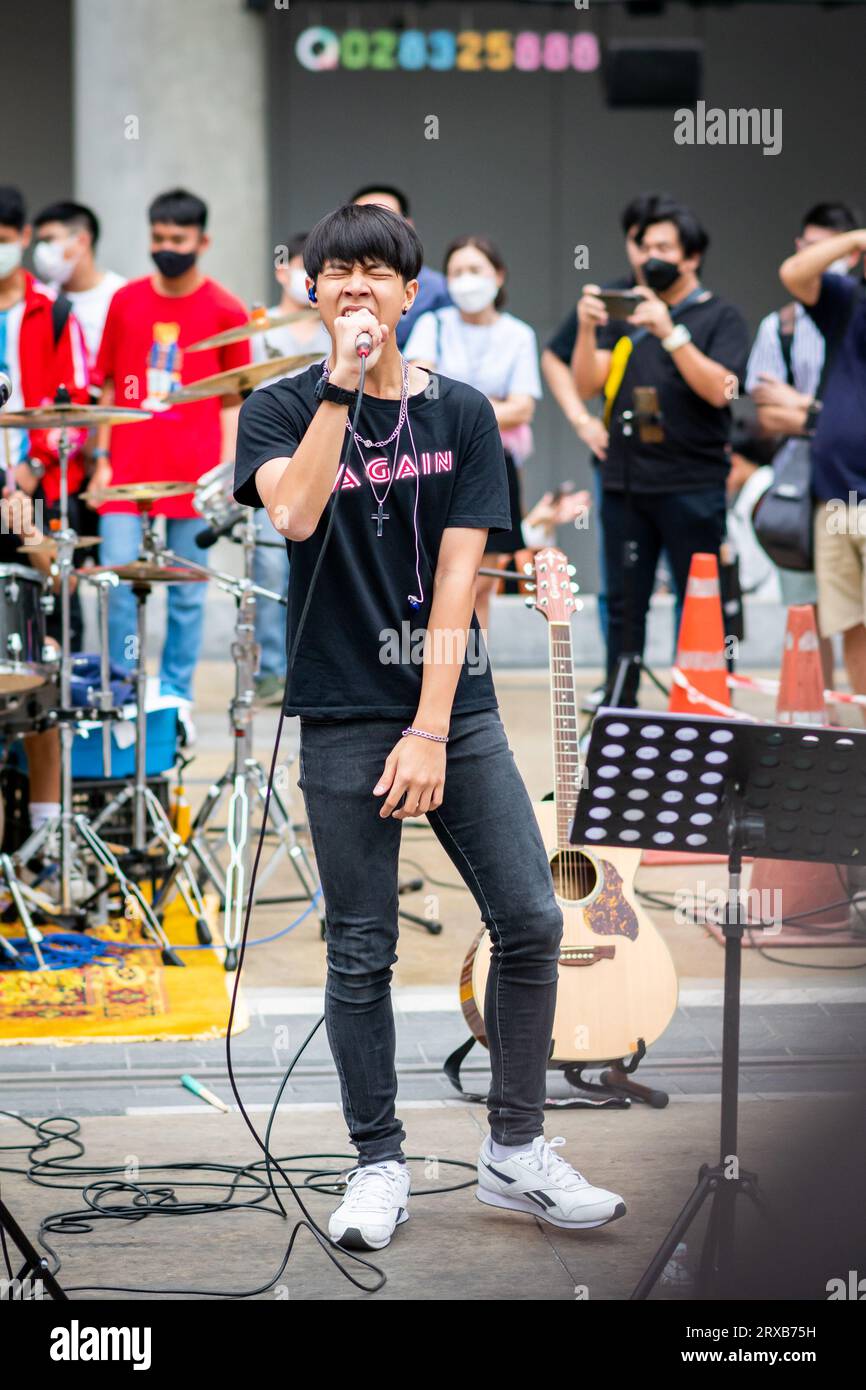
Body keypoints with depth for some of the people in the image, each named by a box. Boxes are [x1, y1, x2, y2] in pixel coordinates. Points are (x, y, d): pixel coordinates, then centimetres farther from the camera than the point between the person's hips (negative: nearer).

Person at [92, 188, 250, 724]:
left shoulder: (225, 311, 2)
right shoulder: (126, 302, 8)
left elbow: (232, 400, 4)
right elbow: (109, 386, 13)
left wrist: (227, 469, -4)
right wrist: (102, 457, 6)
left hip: (193, 473, -2)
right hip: (127, 470, 2)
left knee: (187, 594, 4)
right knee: (118, 583, -5)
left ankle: (176, 697, 15)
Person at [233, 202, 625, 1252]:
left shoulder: (460, 413, 6)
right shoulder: (282, 410, 2)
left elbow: (456, 578, -2)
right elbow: (294, 514, -20)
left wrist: (431, 731, -10)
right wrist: (343, 384, -21)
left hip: (455, 710, 2)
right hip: (344, 718, -2)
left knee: (530, 921, -4)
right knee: (362, 953, 2)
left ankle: (514, 1153, 9)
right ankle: (379, 1167, 14)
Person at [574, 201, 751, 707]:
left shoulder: (721, 318, 2)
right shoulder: (624, 314, 14)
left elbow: (718, 390, -13)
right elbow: (589, 384, 5)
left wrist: (669, 333, -23)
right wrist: (588, 328, -12)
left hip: (692, 487, -4)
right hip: (625, 481, 4)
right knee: (623, 605, 7)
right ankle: (618, 707, 14)